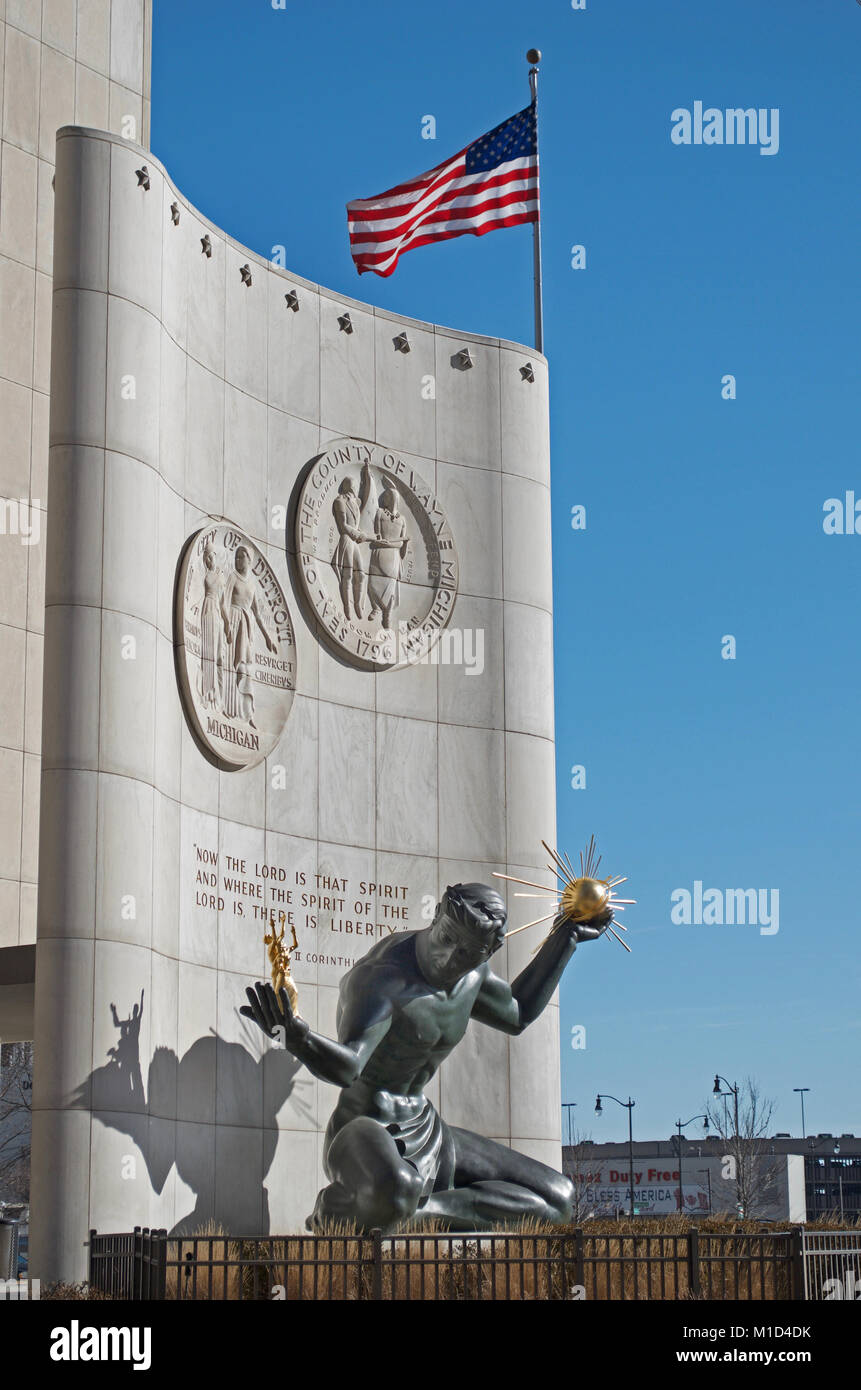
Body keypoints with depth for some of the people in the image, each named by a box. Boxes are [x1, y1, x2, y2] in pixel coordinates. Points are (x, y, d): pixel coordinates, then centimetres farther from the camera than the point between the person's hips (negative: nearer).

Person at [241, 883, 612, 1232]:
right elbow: (345, 1067, -40)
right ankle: (336, 1211, -9)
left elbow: (516, 1015, 22)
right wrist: (297, 1038, -61)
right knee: (393, 1192, -45)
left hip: (422, 1132, 8)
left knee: (557, 1201, 6)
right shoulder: (381, 978, -25)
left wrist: (566, 937, 20)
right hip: (364, 1142, -8)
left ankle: (418, 1208, 2)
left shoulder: (470, 970, 1)